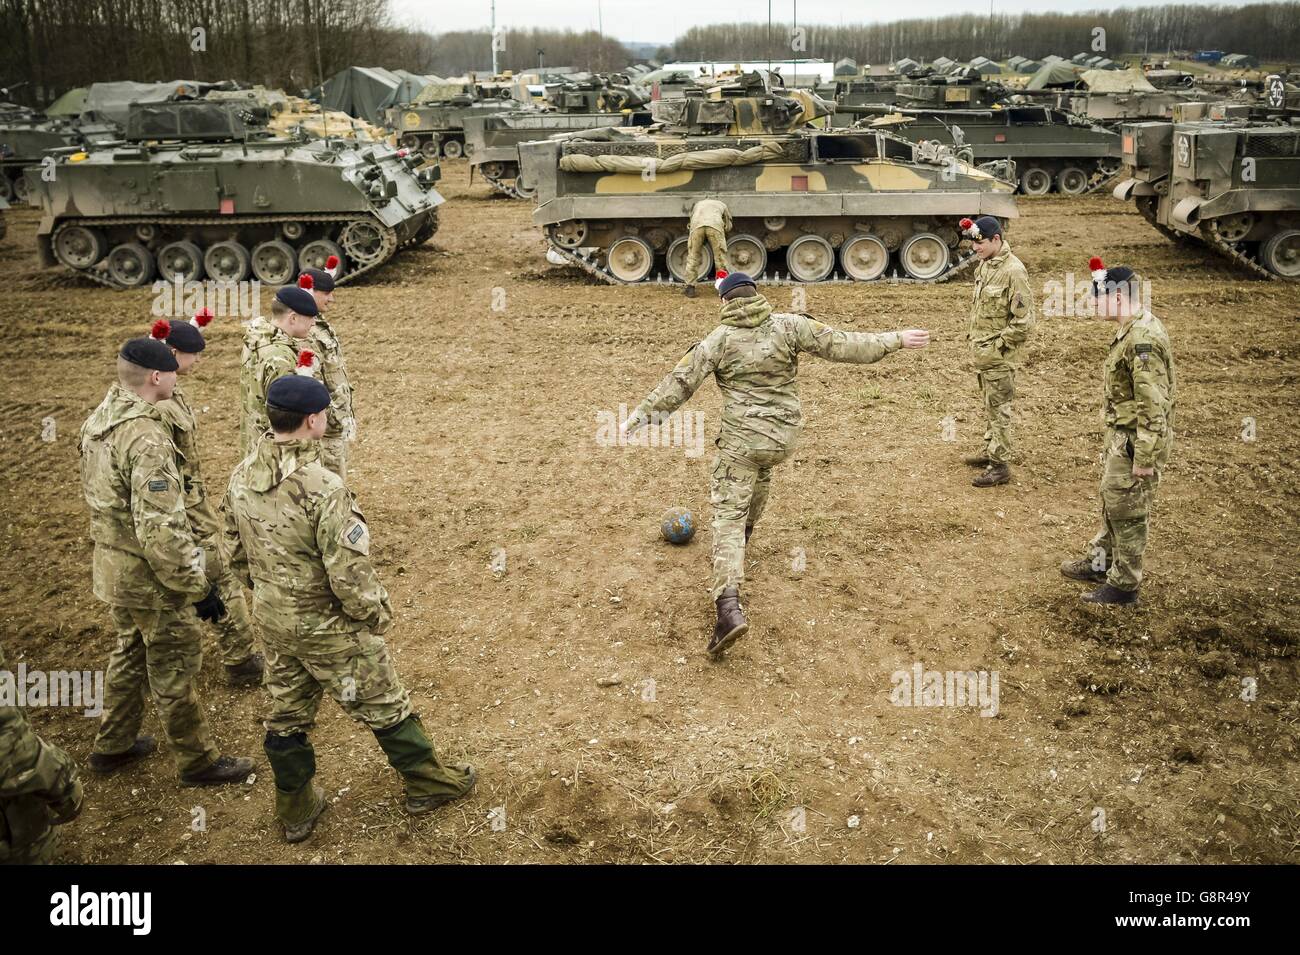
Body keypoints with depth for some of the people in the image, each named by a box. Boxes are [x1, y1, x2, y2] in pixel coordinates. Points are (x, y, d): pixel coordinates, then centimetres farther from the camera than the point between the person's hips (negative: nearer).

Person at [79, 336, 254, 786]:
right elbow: (159, 529, -29)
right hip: (150, 575, -9)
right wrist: (198, 586, -22)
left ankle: (113, 745, 42)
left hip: (112, 564, 9)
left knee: (130, 652, 26)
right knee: (174, 668, 7)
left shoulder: (98, 419, 2)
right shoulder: (146, 437, -28)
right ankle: (198, 761, 23)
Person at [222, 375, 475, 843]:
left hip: (273, 623, 7)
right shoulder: (321, 487, -30)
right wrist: (376, 614, -10)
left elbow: (234, 552, 8)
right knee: (384, 706, 13)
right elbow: (349, 572, -27)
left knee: (287, 715, 21)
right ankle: (427, 783, 32)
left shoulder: (241, 479, -5)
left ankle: (295, 811, 37)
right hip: (328, 628, -7)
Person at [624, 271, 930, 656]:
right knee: (761, 472, 36)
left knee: (728, 514, -4)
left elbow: (679, 382, -8)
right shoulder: (788, 326, -2)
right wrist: (896, 340, 6)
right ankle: (745, 532, 58)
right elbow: (842, 345, -3)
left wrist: (641, 415, 0)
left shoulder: (719, 340, -7)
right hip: (784, 434, 4)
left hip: (741, 438, -3)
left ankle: (729, 607, -20)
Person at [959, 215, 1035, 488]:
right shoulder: (984, 264, 6)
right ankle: (990, 449, 36)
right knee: (988, 404, 21)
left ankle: (1000, 465, 8)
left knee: (999, 408, 0)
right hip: (981, 352, 9)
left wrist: (998, 345, -17)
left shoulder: (1013, 271, -21)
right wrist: (972, 334, 12)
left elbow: (1023, 320, -21)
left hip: (999, 355, -8)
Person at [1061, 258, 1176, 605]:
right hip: (1119, 435, 10)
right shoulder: (1129, 330, 6)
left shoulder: (1143, 339, -27)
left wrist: (1145, 458, -24)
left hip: (1134, 442, -10)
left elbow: (1152, 406, -27)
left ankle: (1124, 585, 17)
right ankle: (1099, 563, 39)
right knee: (1111, 503, 22)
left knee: (1128, 512, 3)